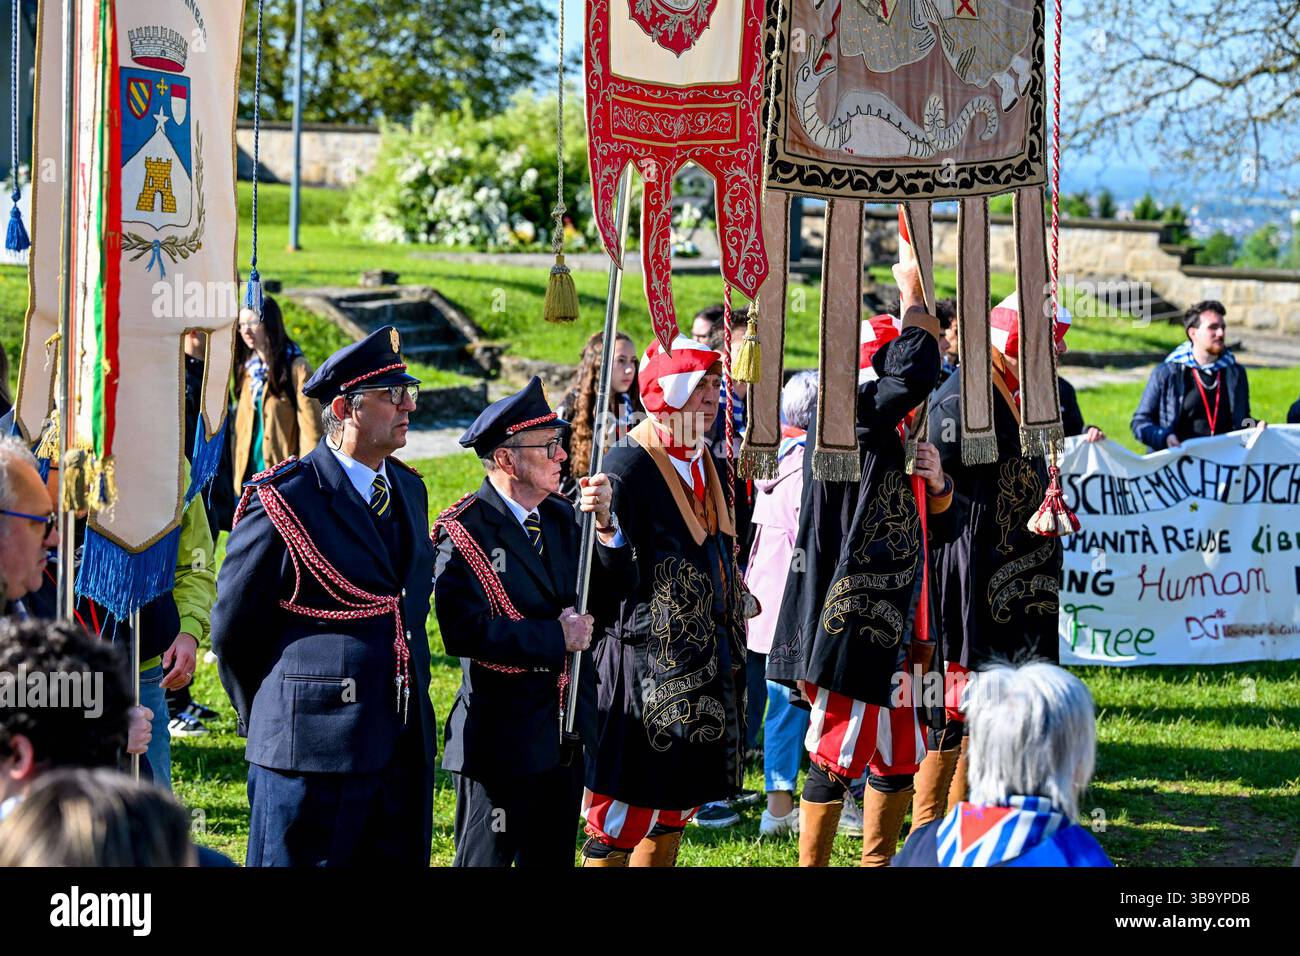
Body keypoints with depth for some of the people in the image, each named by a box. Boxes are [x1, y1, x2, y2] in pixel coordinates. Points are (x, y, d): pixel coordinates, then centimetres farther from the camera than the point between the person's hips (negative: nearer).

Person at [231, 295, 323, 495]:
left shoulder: (295, 368, -8)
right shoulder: (247, 368, 12)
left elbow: (311, 426, -10)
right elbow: (241, 423, 15)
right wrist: (236, 473, 8)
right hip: (248, 474, 6)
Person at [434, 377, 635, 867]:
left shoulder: (562, 517, 7)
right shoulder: (464, 532, -14)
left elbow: (612, 597, 4)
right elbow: (465, 633, -25)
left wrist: (604, 524, -10)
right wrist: (556, 636, -19)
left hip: (567, 732, 7)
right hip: (502, 737, -7)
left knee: (553, 857, 16)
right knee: (486, 857, 2)